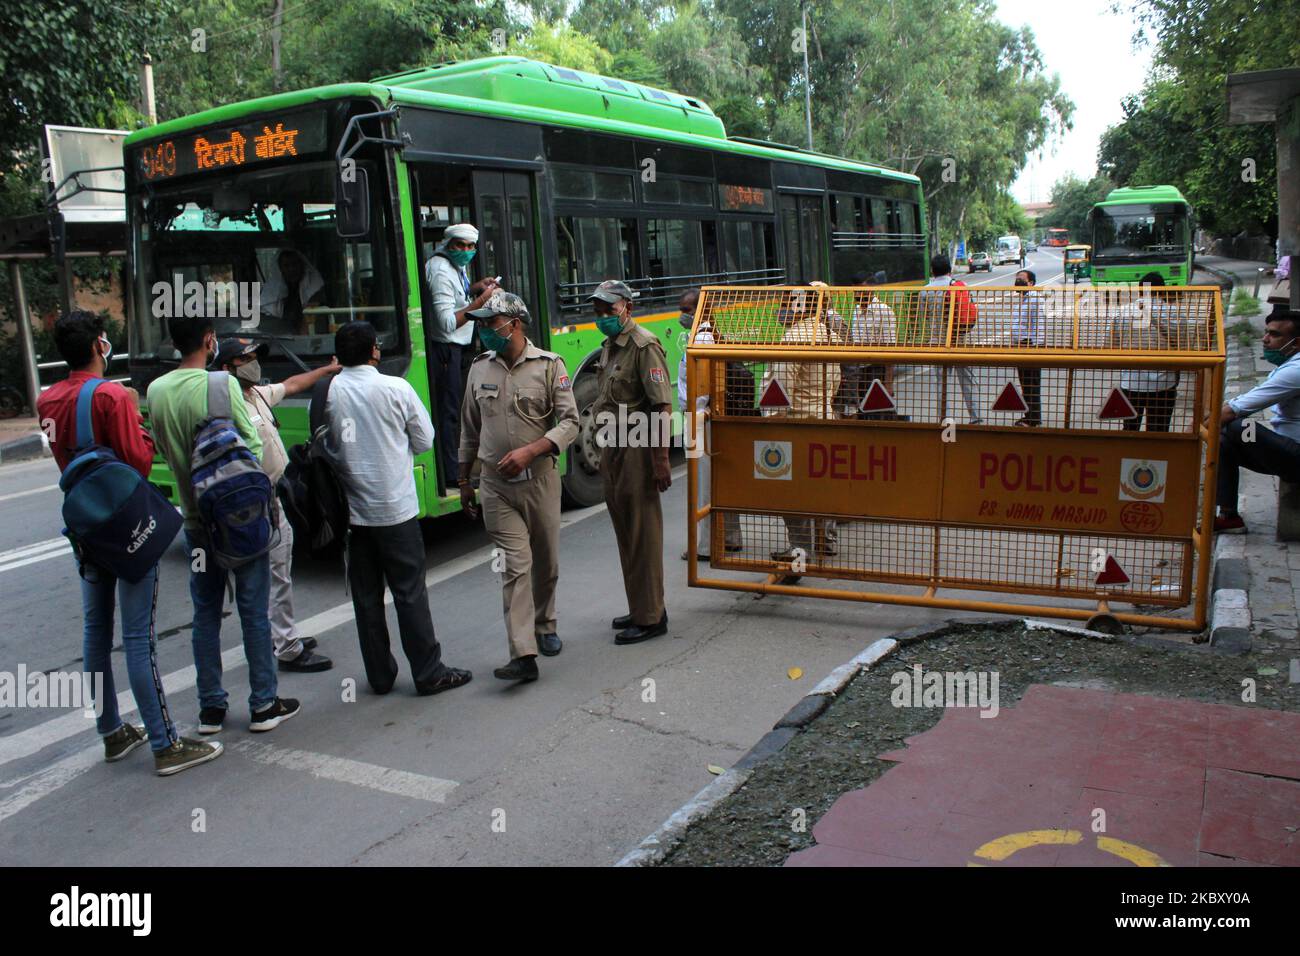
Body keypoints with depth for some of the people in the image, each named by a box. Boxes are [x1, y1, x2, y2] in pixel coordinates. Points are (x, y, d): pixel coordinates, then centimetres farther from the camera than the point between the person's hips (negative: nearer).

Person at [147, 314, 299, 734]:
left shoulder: (156, 391, 2)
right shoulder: (222, 385, -15)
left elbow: (165, 451, 9)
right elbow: (253, 445, -12)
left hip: (195, 517, 5)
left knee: (205, 613, 13)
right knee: (253, 612, 5)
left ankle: (210, 708, 20)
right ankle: (264, 705, 12)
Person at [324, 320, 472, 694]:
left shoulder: (328, 392, -4)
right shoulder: (395, 388, -10)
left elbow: (326, 446, 2)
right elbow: (424, 441, 0)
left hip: (351, 510, 3)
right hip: (395, 508, -3)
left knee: (366, 596, 11)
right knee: (410, 593, 5)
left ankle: (379, 676, 20)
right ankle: (429, 673, 11)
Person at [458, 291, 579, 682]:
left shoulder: (549, 365, -5)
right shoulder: (480, 368, 7)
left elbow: (570, 422, -9)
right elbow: (469, 429, 15)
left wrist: (529, 451, -22)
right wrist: (464, 480, 16)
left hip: (539, 479, -1)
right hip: (496, 487, 1)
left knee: (546, 562, 12)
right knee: (516, 564, -7)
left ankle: (545, 627, 36)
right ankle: (523, 654, -10)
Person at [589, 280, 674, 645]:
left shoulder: (644, 346, -13)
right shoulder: (609, 346, 15)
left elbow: (661, 407, -19)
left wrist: (660, 461, -23)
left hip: (637, 450, -9)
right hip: (613, 449, 9)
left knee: (643, 535, -3)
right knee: (625, 534, 16)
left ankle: (650, 618, 6)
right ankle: (639, 609, 28)